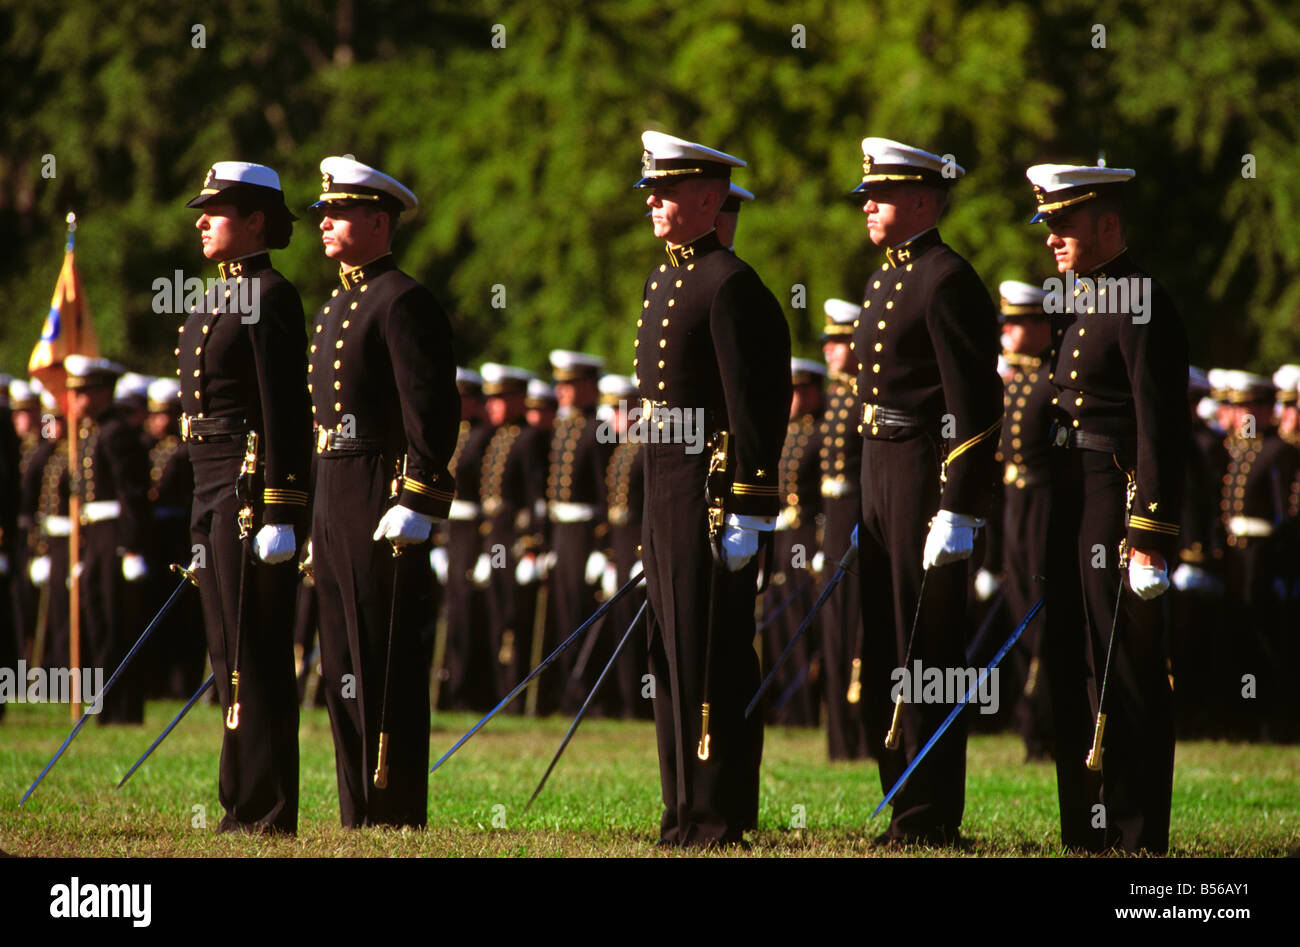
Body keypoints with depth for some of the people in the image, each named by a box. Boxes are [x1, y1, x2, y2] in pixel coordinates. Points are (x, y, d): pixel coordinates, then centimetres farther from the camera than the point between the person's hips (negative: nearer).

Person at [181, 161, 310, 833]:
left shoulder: (271, 297, -10)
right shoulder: (216, 298, 18)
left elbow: (285, 411, -15)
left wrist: (278, 513, -20)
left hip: (253, 484, -10)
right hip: (211, 490, 10)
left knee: (255, 652, -8)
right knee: (229, 652, 10)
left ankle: (266, 813, -7)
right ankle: (244, 805, 14)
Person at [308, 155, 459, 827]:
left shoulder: (403, 303, -9)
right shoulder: (337, 307, 20)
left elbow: (434, 412, -16)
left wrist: (416, 503, -21)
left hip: (382, 504, -10)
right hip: (333, 502, 10)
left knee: (386, 665, -8)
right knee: (342, 668, 9)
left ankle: (396, 817, -6)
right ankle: (358, 818, 13)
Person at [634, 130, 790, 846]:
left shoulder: (730, 285, -12)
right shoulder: (663, 280, 17)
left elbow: (756, 408, -17)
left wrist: (746, 513, -20)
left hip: (712, 486, -10)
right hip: (664, 490, 10)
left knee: (711, 654, -7)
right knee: (673, 653, 11)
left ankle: (720, 817, -3)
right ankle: (686, 812, 17)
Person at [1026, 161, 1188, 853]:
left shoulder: (1142, 306, -13)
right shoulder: (1079, 301, 16)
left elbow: (1161, 430, -17)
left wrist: (1151, 536, -20)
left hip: (1120, 497, -10)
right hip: (1070, 500, 10)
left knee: (1125, 672, -6)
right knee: (1070, 666, 12)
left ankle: (1137, 838, -1)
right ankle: (1085, 831, 18)